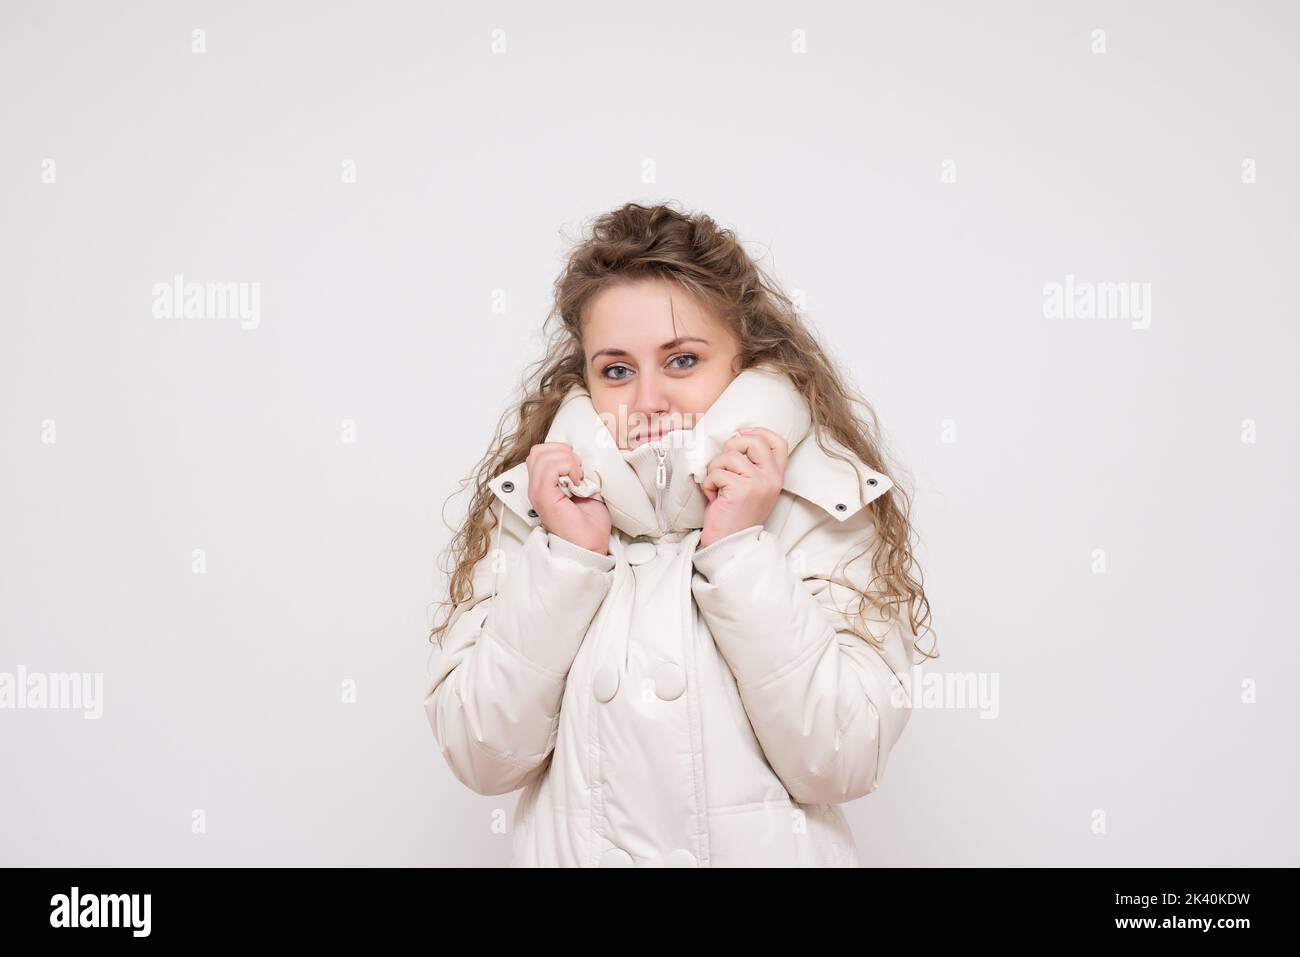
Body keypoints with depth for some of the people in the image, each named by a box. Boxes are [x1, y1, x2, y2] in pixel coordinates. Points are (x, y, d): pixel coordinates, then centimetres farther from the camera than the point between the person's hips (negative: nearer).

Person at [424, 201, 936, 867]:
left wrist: (739, 549, -25)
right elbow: (481, 759, -13)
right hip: (575, 848, 1)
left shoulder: (830, 505, -12)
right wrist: (568, 553, -22)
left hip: (766, 850, 0)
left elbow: (844, 765, -19)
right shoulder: (532, 501, -9)